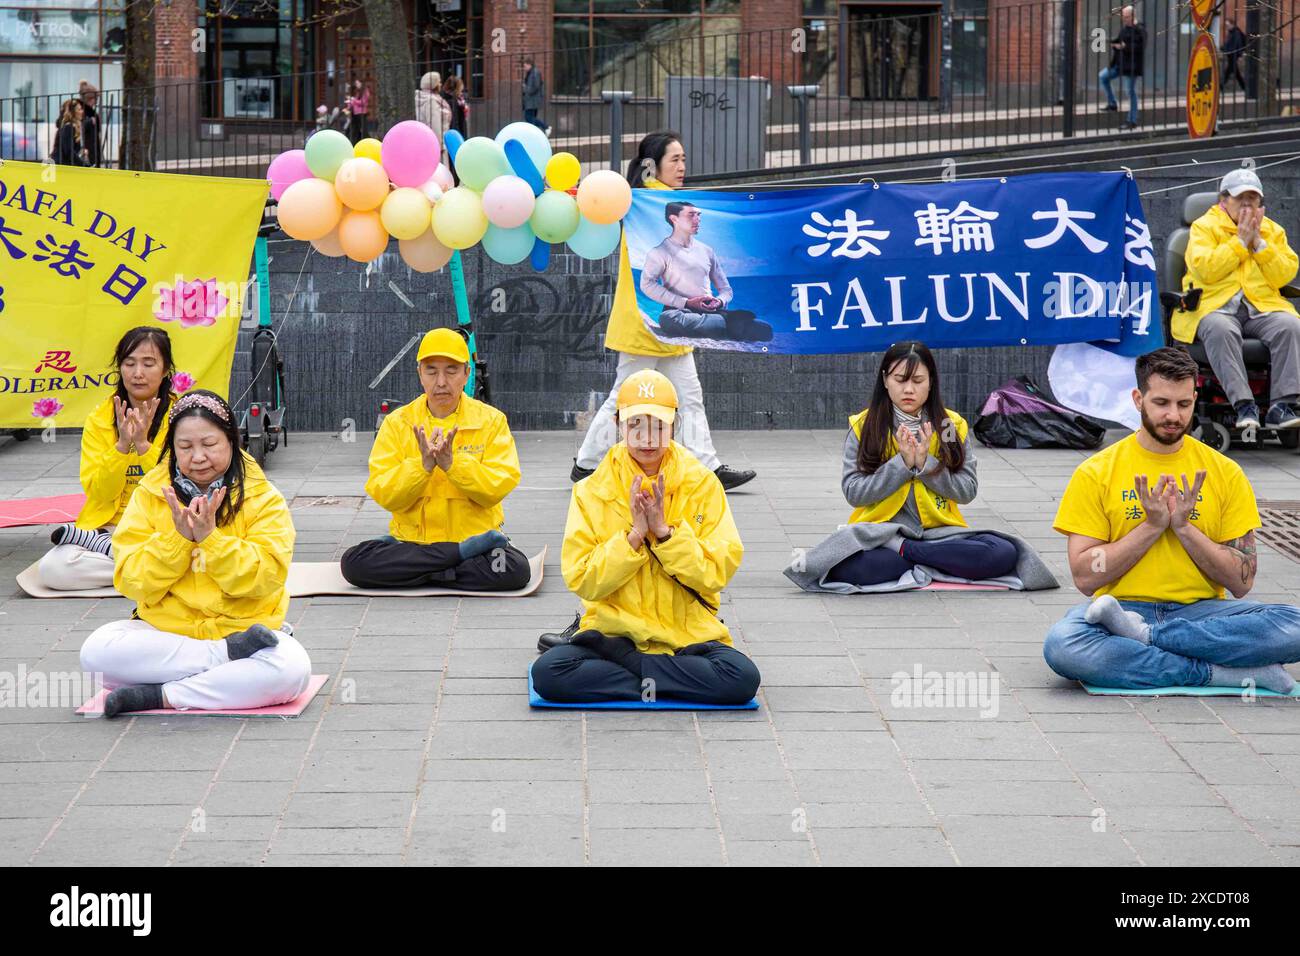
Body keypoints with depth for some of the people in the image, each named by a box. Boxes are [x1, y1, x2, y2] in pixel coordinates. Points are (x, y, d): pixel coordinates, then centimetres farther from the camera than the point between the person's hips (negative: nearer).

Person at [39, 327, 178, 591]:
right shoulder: (100, 419, 2)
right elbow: (98, 493, -6)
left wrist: (143, 444, -21)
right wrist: (122, 445, -19)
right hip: (110, 525, 0)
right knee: (51, 568, -28)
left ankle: (98, 544, -15)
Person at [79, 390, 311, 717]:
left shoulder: (262, 498, -2)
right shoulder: (150, 494, 2)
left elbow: (266, 578, -13)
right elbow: (132, 582, -4)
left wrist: (209, 536, -21)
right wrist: (178, 537, -18)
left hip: (242, 627, -2)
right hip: (163, 630, 2)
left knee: (291, 669, -33)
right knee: (96, 651, -27)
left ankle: (159, 695, -24)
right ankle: (228, 655, -23)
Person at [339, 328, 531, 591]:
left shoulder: (491, 420, 3)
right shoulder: (397, 423, 4)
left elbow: (499, 487, -8)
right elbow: (382, 494, -5)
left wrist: (453, 463, -22)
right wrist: (423, 465, -21)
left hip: (476, 534, -2)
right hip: (411, 540, 2)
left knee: (515, 569, -33)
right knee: (353, 562, -27)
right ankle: (466, 551, -20)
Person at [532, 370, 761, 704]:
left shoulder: (703, 485, 2)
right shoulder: (591, 491, 1)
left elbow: (718, 572, -6)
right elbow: (581, 581, -6)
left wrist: (664, 529, -16)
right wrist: (635, 534, -16)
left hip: (689, 635, 0)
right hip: (613, 631, 0)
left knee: (743, 678, -30)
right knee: (548, 673, -28)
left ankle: (631, 666, -11)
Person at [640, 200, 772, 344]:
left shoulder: (706, 251, 19)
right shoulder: (661, 252, 5)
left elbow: (725, 289, 21)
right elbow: (647, 284, -11)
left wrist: (720, 301, -6)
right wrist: (686, 303, -16)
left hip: (711, 312, 2)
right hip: (681, 311, -2)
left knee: (764, 330, -22)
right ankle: (730, 322, -33)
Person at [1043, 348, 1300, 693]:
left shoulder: (1225, 473, 7)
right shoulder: (1095, 474, 3)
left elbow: (1241, 582, 4)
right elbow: (1085, 577, -3)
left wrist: (1183, 526, -9)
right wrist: (1152, 525, -10)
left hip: (1200, 612, 1)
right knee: (1062, 645, -37)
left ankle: (1140, 637, -24)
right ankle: (1224, 673, -26)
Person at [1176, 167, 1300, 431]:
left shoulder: (1273, 231, 19)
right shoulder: (1204, 227, 8)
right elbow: (1205, 270, -10)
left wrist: (1259, 243, -3)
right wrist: (1241, 241, -5)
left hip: (1263, 307, 3)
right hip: (1214, 307, -3)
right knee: (1220, 330, -38)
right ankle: (1243, 405, -41)